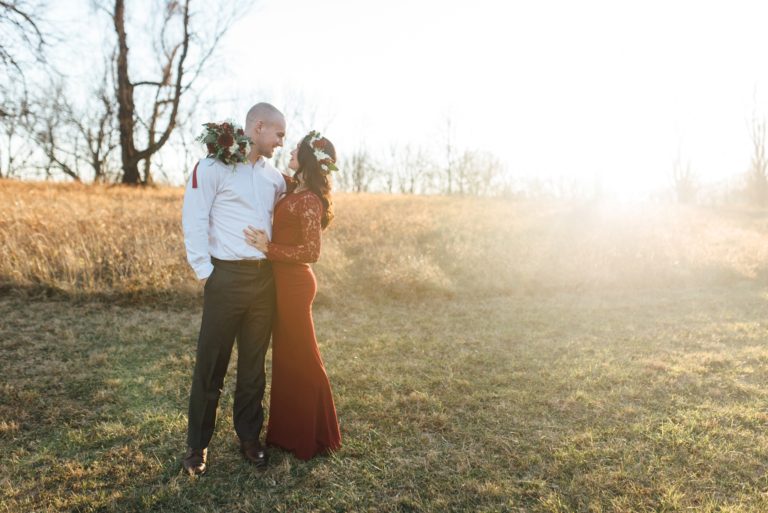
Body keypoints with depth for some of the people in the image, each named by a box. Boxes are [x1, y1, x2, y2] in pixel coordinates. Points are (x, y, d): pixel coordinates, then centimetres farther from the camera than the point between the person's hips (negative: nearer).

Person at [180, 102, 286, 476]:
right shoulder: (213, 166, -5)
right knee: (211, 364, 4)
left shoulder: (274, 176, 13)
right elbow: (194, 220, -9)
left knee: (254, 363, 13)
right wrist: (204, 270, -12)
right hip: (226, 276, -5)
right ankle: (197, 445, 20)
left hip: (265, 277, 5)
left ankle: (249, 437, 27)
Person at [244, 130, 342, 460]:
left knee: (300, 359, 3)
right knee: (286, 357, 17)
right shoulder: (295, 193, 9)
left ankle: (311, 437, 20)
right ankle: (289, 431, 32)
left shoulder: (309, 200, -18)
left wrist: (268, 248, -21)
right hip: (284, 282, 9)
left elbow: (311, 252, -20)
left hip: (294, 284, -9)